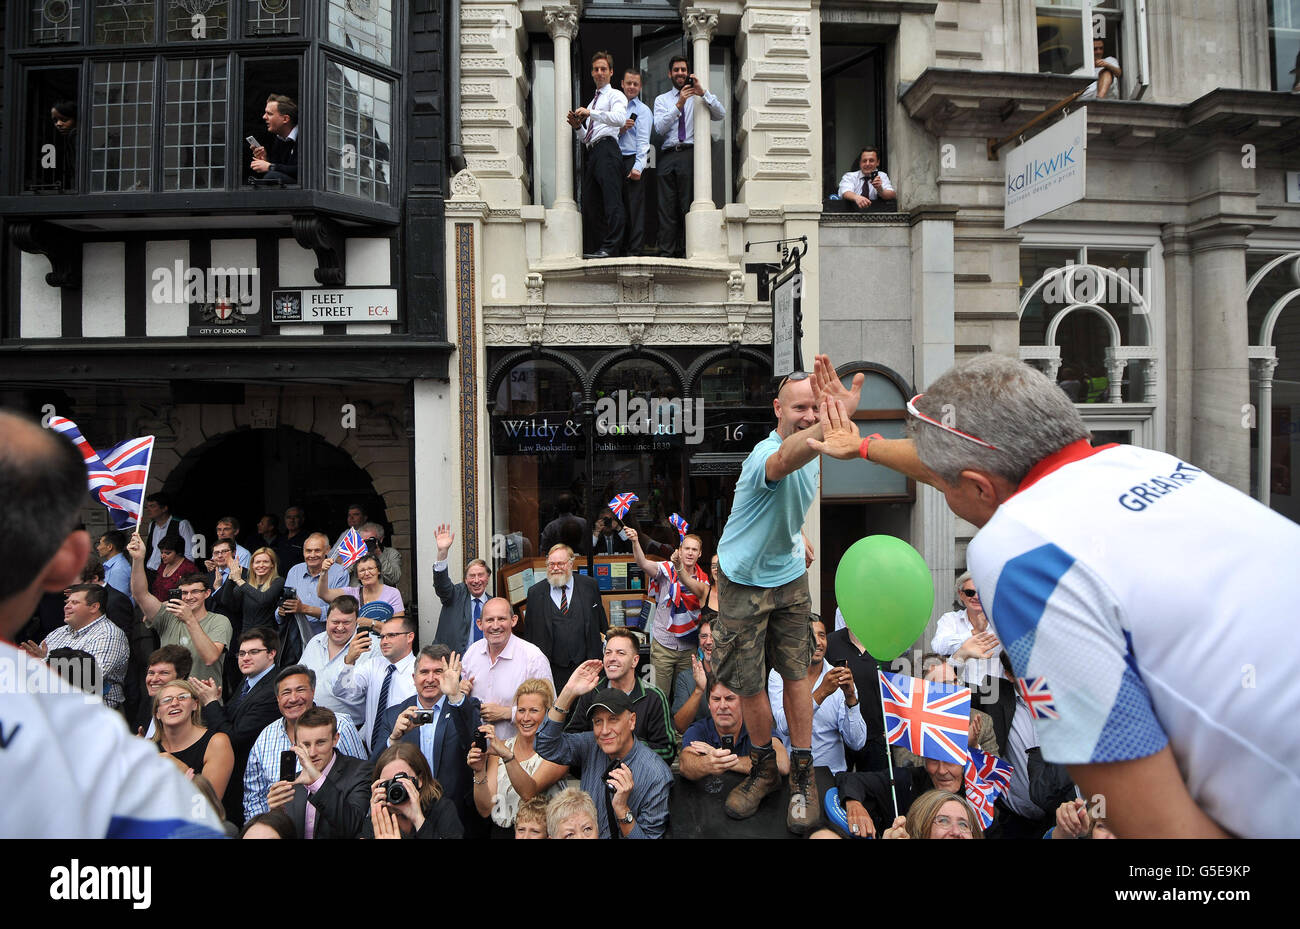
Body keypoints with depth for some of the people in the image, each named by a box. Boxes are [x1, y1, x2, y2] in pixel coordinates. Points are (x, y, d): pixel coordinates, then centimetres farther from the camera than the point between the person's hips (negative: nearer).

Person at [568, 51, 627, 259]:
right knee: (590, 205, 2)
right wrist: (577, 126, 8)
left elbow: (619, 118, -15)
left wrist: (590, 113, -17)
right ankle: (600, 247, 5)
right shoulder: (592, 102, 31)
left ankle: (611, 248, -22)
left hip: (606, 150, -8)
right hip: (590, 153, 8)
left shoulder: (615, 95, 9)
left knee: (612, 201, -17)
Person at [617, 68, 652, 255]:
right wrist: (621, 128, -5)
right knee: (620, 207, 5)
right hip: (617, 161, 5)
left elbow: (643, 141, -7)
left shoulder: (643, 110, 4)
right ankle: (621, 248, 10)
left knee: (635, 207, -8)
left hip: (633, 162, -5)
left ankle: (634, 250, -8)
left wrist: (638, 167, -18)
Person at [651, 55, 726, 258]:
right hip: (667, 156, 1)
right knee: (667, 207, -5)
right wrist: (679, 104, -7)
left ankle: (686, 253, -6)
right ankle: (666, 253, -6)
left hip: (690, 155, -1)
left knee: (688, 206, -6)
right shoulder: (661, 99, 19)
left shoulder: (697, 99, 16)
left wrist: (703, 92, -10)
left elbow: (721, 114, 1)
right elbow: (660, 128, 2)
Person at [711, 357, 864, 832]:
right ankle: (764, 769, 29)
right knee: (750, 684, 6)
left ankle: (802, 775, 22)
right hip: (743, 583, -5)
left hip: (790, 578, 6)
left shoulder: (812, 452, -1)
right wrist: (833, 422, -76)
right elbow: (786, 459, -58)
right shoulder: (765, 453, -30)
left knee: (797, 674, 6)